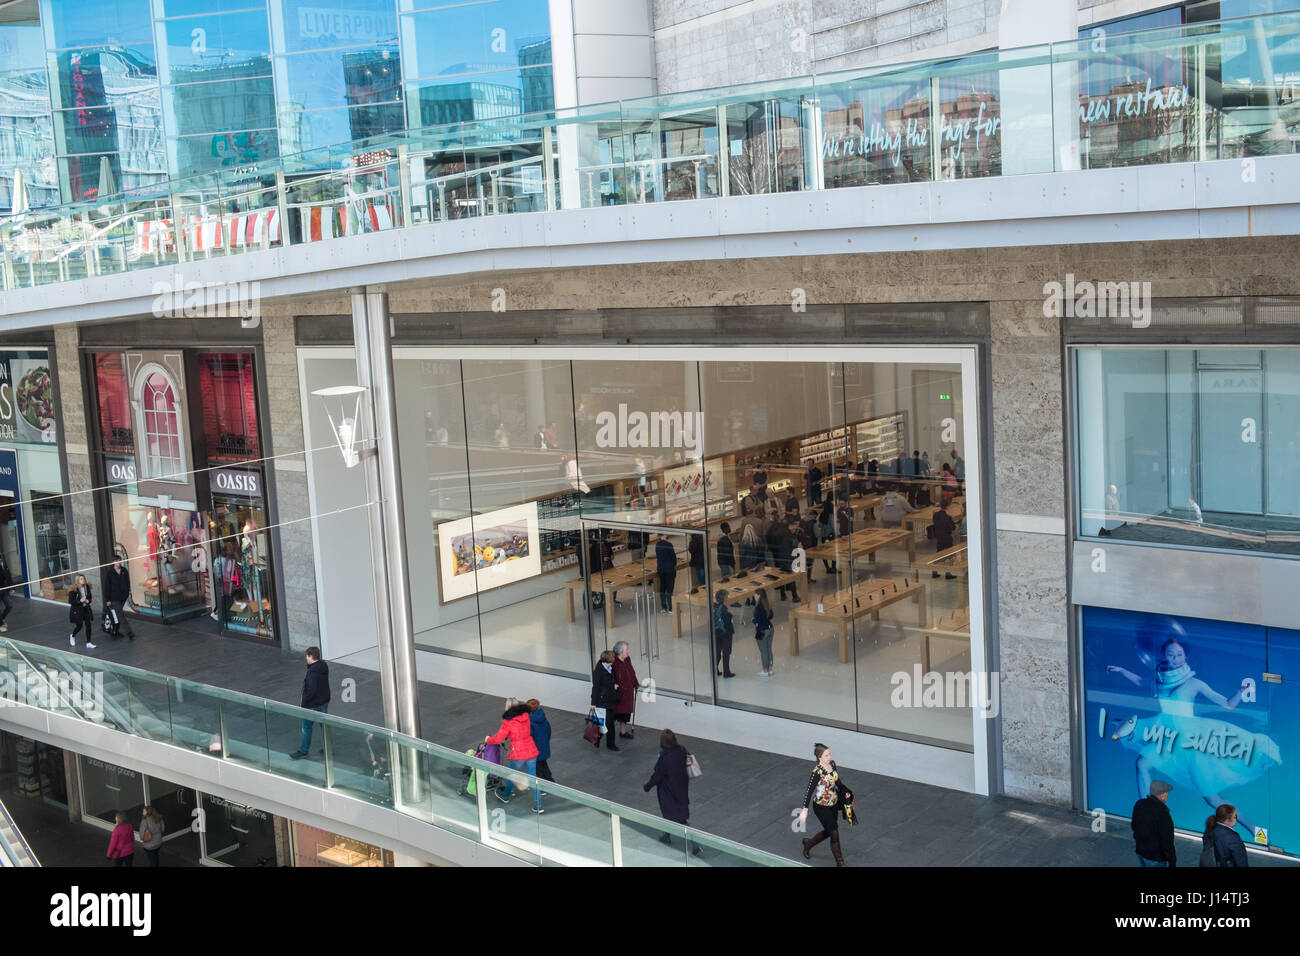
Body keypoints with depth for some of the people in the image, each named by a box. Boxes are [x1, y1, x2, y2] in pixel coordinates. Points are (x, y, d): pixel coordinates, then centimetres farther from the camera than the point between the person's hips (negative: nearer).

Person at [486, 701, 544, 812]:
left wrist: (488, 740, 10)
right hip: (531, 751, 4)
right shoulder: (527, 716, -1)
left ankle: (506, 796, 44)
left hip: (517, 754, -4)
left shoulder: (508, 722, -15)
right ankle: (538, 806, 11)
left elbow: (498, 738, -10)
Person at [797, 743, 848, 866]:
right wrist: (805, 810, -26)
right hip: (821, 807, -7)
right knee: (834, 833, -2)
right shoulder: (817, 771, -25)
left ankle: (808, 843, 45)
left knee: (828, 831, 20)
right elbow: (809, 791, -24)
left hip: (833, 804, 7)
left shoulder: (832, 764, -5)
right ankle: (840, 862, 14)